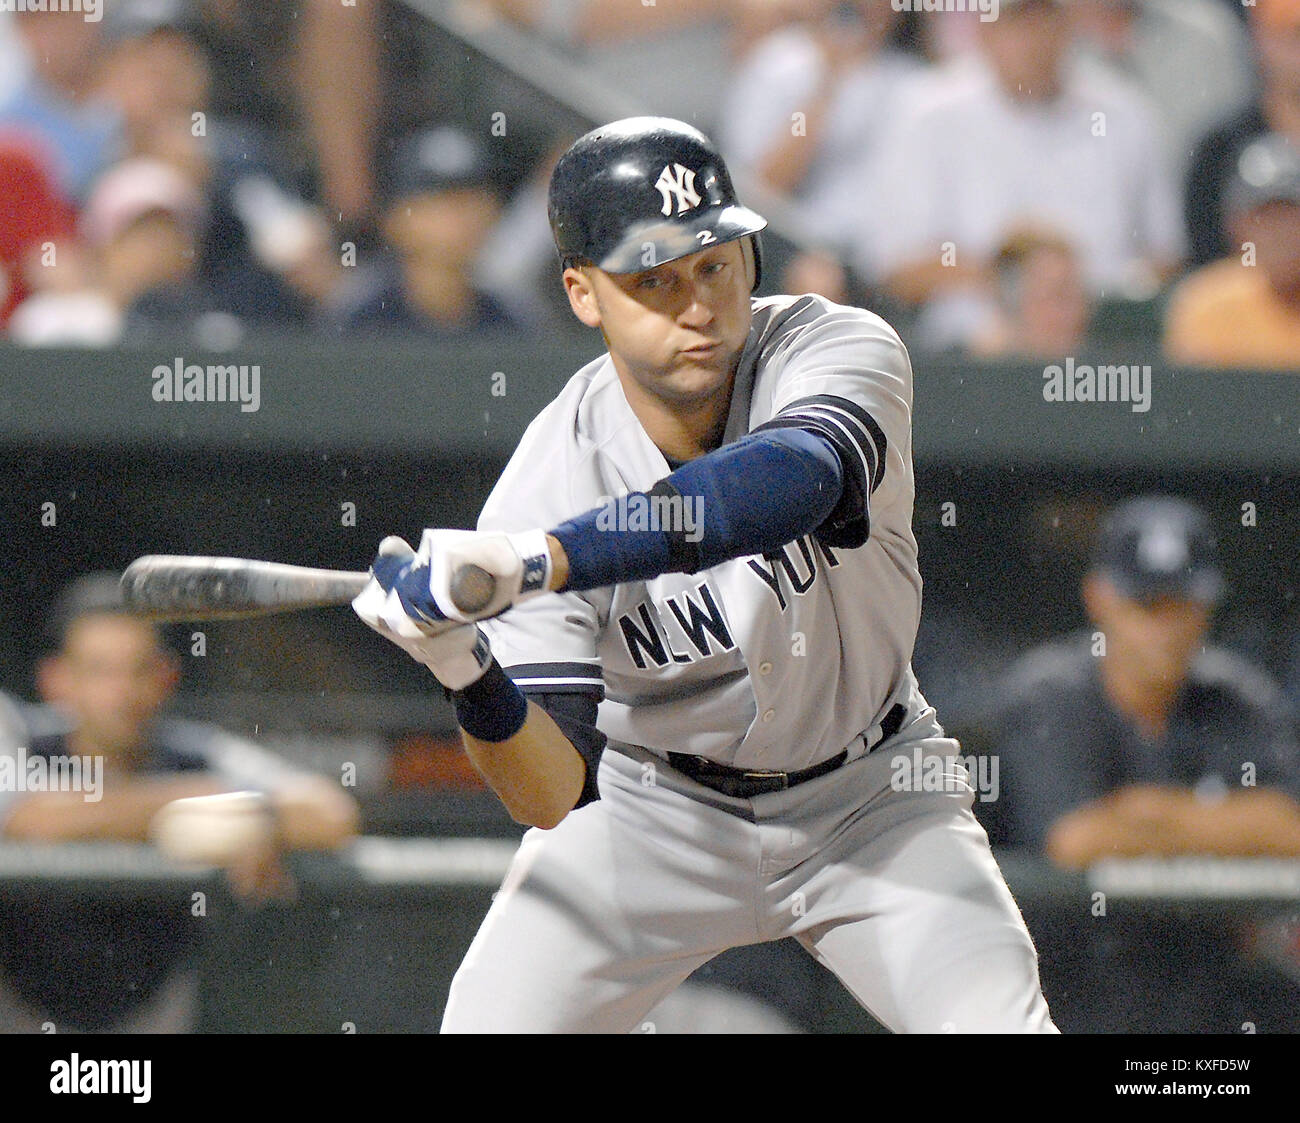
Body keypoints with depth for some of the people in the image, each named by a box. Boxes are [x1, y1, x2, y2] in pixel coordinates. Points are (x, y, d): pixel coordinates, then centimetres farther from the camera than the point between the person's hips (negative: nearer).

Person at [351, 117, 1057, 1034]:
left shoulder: (844, 349, -24)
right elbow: (557, 795, -24)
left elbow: (797, 482, -50)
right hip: (654, 804, 0)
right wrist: (471, 681, -47)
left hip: (866, 797, 0)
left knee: (998, 1021, -19)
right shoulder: (551, 481, -23)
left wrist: (532, 562, -59)